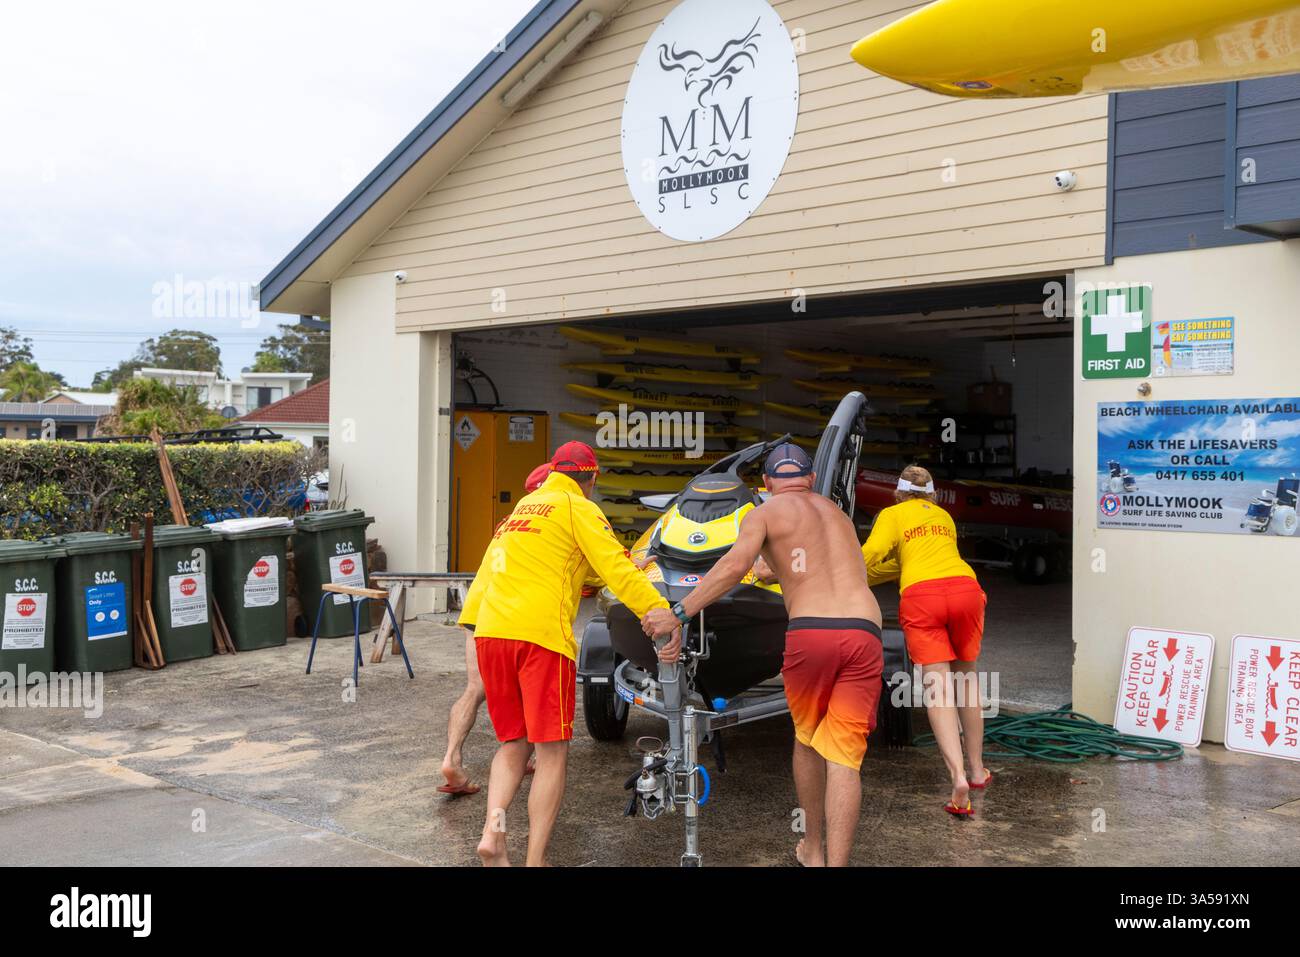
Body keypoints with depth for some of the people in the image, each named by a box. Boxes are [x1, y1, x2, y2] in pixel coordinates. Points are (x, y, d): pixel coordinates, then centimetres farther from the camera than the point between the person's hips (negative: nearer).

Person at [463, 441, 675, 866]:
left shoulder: (521, 508, 26)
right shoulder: (578, 507, 4)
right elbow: (616, 569, -7)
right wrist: (661, 613, -13)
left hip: (489, 632, 7)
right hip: (540, 635, -6)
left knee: (513, 744, 16)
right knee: (552, 751, -1)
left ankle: (493, 827, -5)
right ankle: (535, 859, -5)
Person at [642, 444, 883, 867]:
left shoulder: (763, 513, 9)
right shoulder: (836, 512, 27)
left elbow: (736, 564, -10)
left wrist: (679, 613, -12)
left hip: (809, 634, -2)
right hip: (865, 635, 3)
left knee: (807, 740, 21)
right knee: (843, 759, 1)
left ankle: (812, 850, 34)